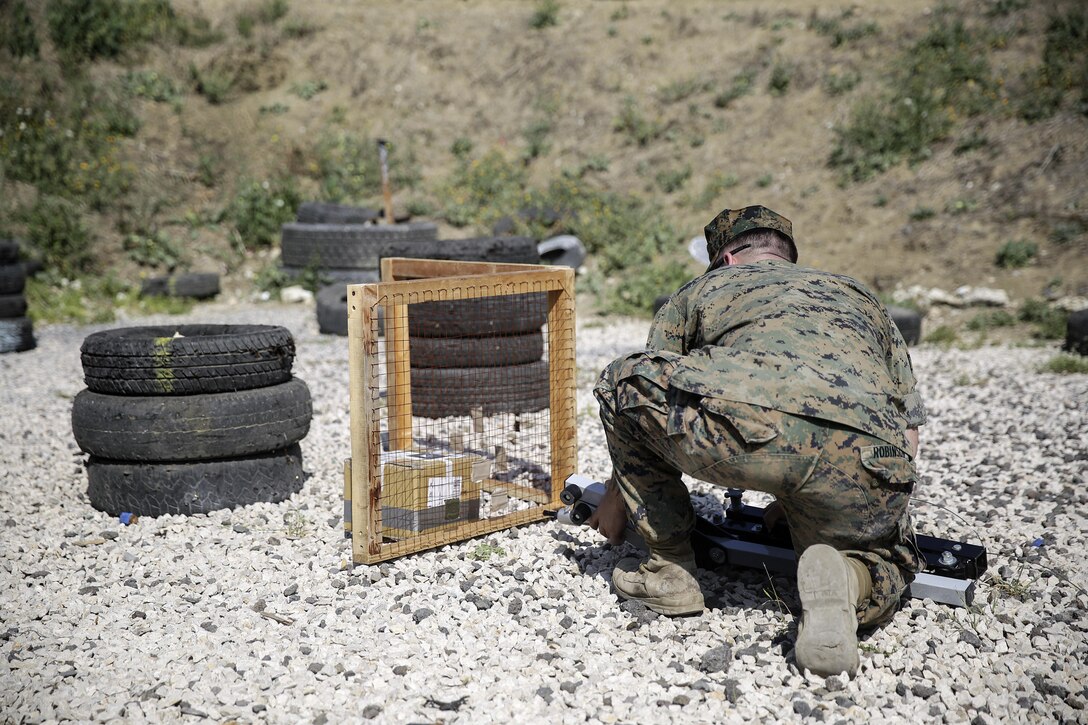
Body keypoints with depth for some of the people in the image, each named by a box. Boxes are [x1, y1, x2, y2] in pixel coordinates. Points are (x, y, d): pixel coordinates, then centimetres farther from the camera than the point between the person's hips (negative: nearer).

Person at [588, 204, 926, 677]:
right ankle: (844, 581, -2)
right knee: (885, 565, 36)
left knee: (620, 379, 24)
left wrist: (617, 497, 51)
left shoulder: (702, 288, 32)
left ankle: (670, 568, 22)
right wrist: (800, 496, 45)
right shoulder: (862, 297, 40)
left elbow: (643, 391, 35)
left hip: (750, 428, -3)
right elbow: (908, 435, 35)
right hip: (864, 462, 4)